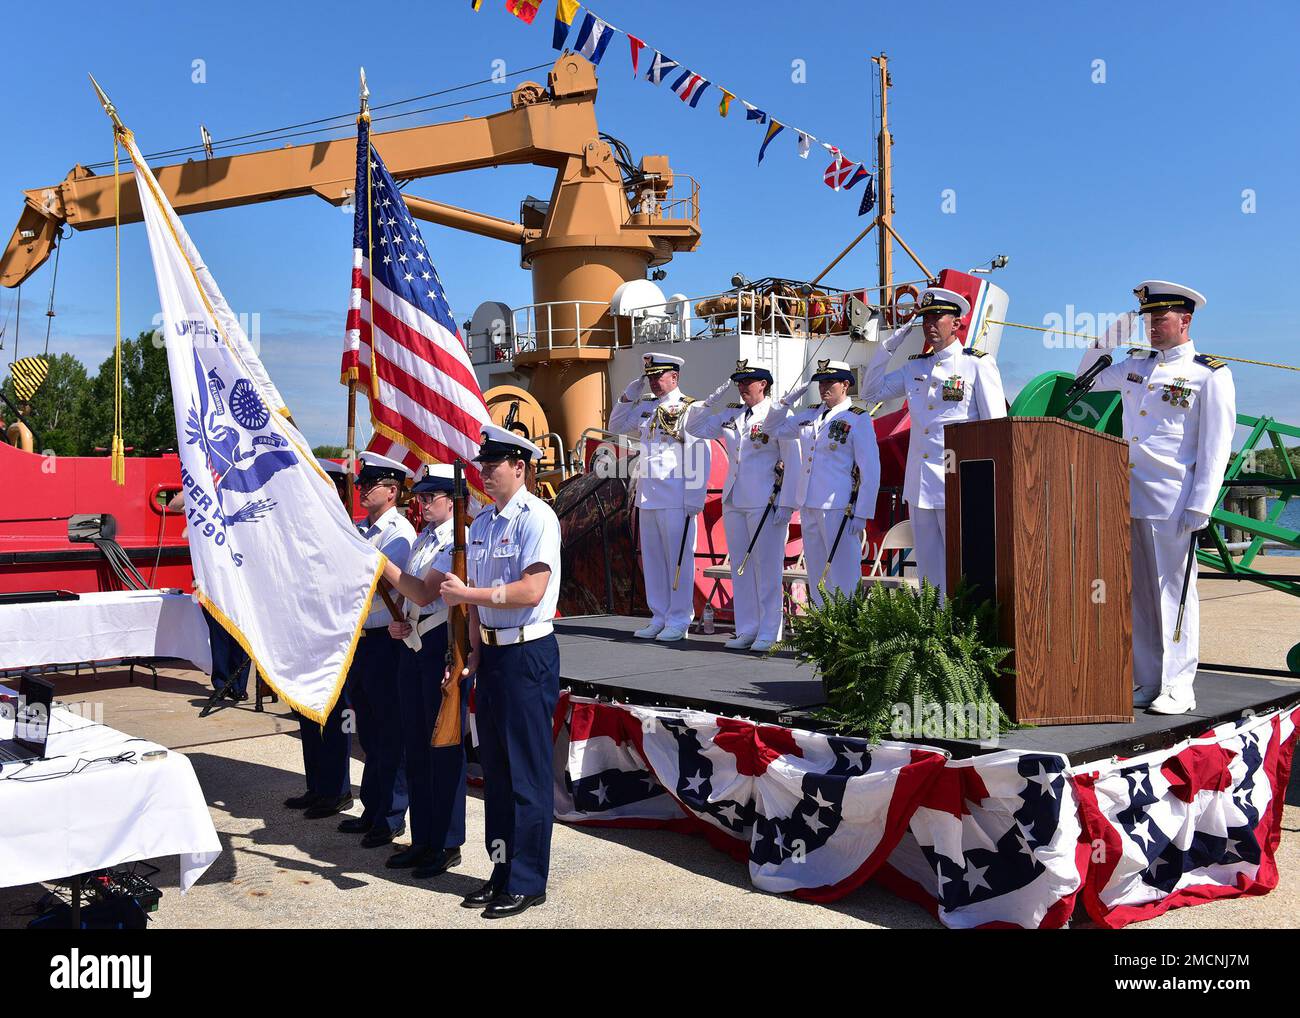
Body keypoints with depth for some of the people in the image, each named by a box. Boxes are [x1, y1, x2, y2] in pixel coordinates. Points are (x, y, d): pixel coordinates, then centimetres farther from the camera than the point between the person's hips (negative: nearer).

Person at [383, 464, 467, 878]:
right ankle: (422, 839, 25)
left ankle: (447, 844, 10)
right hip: (412, 643, 9)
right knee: (415, 745, 14)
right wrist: (396, 623, 5)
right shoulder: (421, 540, 17)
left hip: (443, 643, -9)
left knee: (444, 745, -1)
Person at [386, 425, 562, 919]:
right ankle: (503, 870, 28)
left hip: (528, 655, -8)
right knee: (494, 767, 15)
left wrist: (467, 593, -20)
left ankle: (527, 882, 11)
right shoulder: (480, 523, 11)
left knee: (526, 770, 0)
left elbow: (531, 591, -22)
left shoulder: (536, 517, -12)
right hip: (491, 652, 8)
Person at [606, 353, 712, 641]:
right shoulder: (646, 407, 16)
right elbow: (616, 426, 27)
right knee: (652, 558, 10)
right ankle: (659, 618, 18)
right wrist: (630, 393, 14)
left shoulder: (689, 409, -5)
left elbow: (700, 455, -11)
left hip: (675, 497, -7)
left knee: (678, 558, -2)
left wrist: (694, 498, -16)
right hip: (647, 495, 7)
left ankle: (679, 621, 5)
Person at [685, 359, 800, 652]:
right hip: (733, 500, 6)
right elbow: (695, 429, 16)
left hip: (765, 503, -6)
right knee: (740, 567, 9)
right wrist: (715, 397, 6)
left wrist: (786, 504, -13)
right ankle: (746, 630, 16)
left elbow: (793, 461, -8)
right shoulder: (730, 414, 12)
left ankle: (768, 633, 5)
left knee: (767, 568, -2)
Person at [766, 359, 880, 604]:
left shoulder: (859, 419, -5)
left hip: (839, 509, -7)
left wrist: (861, 514, -13)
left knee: (842, 578, -3)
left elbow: (870, 470, -8)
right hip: (809, 507, 7)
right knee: (816, 577, 12)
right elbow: (773, 429, 24)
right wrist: (788, 400, 8)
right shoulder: (809, 415, 13)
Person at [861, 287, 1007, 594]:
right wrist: (888, 347, 10)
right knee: (928, 567, 11)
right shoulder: (915, 367, 14)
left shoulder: (977, 364, -2)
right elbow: (871, 391, 20)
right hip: (919, 486, 6)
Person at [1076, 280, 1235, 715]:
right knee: (1137, 593, 8)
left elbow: (1216, 446, -7)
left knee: (1174, 591, -1)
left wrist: (1200, 507, -13)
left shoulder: (1210, 375, -2)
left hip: (1173, 501, -6)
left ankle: (1178, 688, 6)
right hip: (1130, 499, 6)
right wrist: (1101, 344, 13)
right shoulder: (1136, 366, 15)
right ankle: (1146, 684, 17)